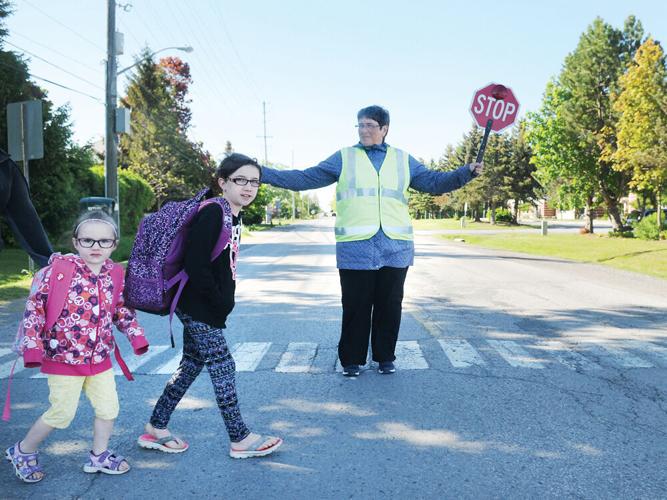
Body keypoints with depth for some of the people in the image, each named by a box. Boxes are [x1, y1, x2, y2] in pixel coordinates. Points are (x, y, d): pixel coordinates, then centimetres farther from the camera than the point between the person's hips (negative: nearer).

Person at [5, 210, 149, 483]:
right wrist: (32, 347, -16)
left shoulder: (113, 274, 0)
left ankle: (99, 456, 32)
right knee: (62, 413, 3)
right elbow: (34, 306, -13)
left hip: (100, 357, 5)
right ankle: (23, 451, 27)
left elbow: (123, 309, 13)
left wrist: (136, 336, 2)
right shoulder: (58, 269, -16)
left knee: (108, 407, 10)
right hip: (64, 357, -5)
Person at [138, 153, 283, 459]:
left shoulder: (234, 217, 10)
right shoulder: (212, 214, -19)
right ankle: (240, 439, 11)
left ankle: (156, 428, 28)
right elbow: (197, 267, -24)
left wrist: (224, 302, 8)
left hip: (201, 308, 10)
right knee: (223, 367, -2)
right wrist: (220, 305, -17)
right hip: (198, 308, -10)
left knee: (191, 365, 17)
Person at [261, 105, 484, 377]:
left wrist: (467, 172, 2)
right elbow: (304, 178, 5)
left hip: (395, 249, 2)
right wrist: (263, 173, -3)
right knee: (355, 307, 3)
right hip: (355, 249, -2)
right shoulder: (344, 158, 8)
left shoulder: (403, 160, 14)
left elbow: (434, 182, 15)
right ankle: (351, 360, 18)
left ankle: (385, 357, 26)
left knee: (389, 306, 9)